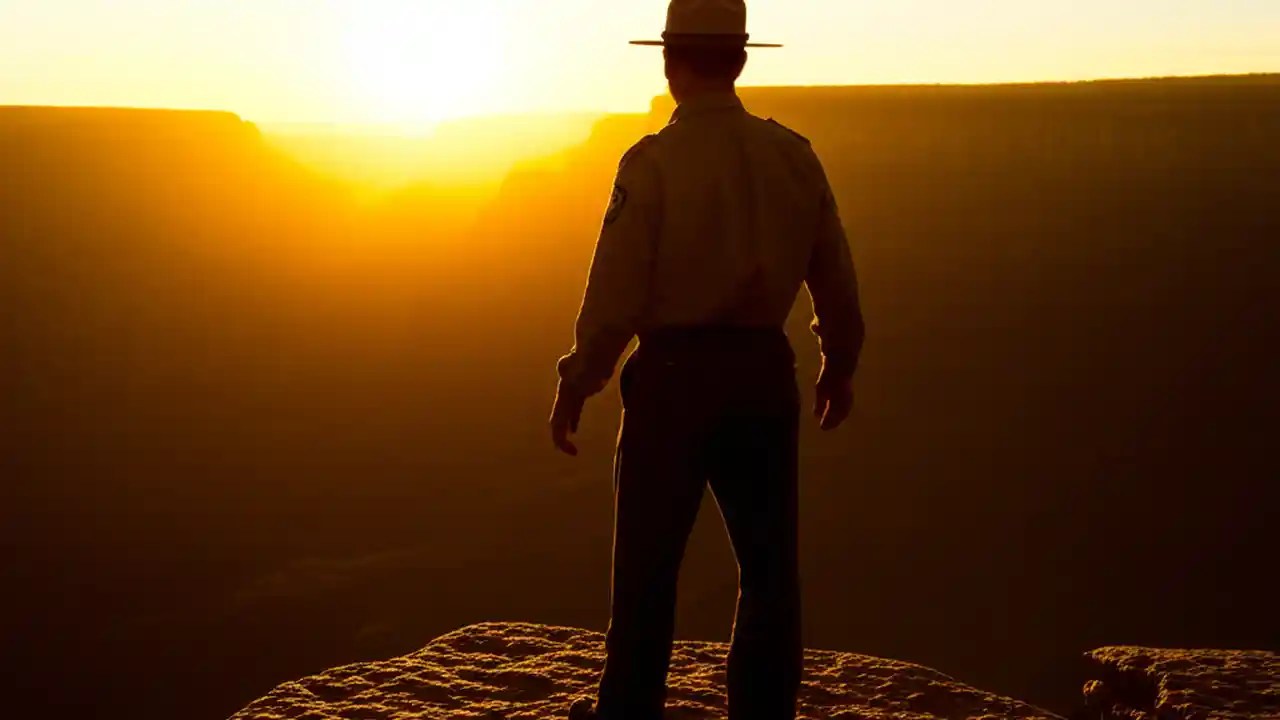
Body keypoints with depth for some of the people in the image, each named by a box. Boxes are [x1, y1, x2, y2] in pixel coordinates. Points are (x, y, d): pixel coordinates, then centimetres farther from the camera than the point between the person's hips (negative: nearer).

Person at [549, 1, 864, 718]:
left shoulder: (655, 161, -11)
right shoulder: (793, 155, 1)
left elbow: (616, 289, -11)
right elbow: (835, 277, 7)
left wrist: (576, 383, 0)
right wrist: (841, 364, 21)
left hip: (675, 371, -3)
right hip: (765, 370, 3)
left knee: (649, 559, 10)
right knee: (769, 560, 13)